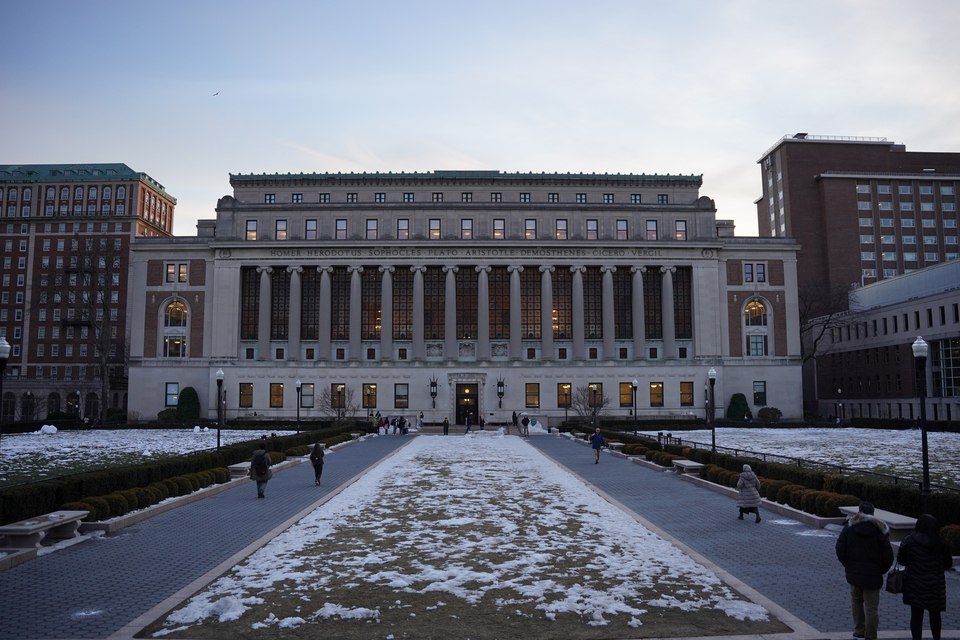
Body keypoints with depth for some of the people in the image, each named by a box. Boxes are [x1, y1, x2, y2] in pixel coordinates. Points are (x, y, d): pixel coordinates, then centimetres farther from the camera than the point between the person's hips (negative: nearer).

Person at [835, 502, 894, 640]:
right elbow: (888, 557, -5)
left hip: (853, 572, 2)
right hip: (873, 575, -1)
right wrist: (881, 570, 11)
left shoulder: (849, 527, -2)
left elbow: (840, 551, -3)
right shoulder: (880, 530, -5)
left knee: (856, 601, 19)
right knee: (871, 606, 4)